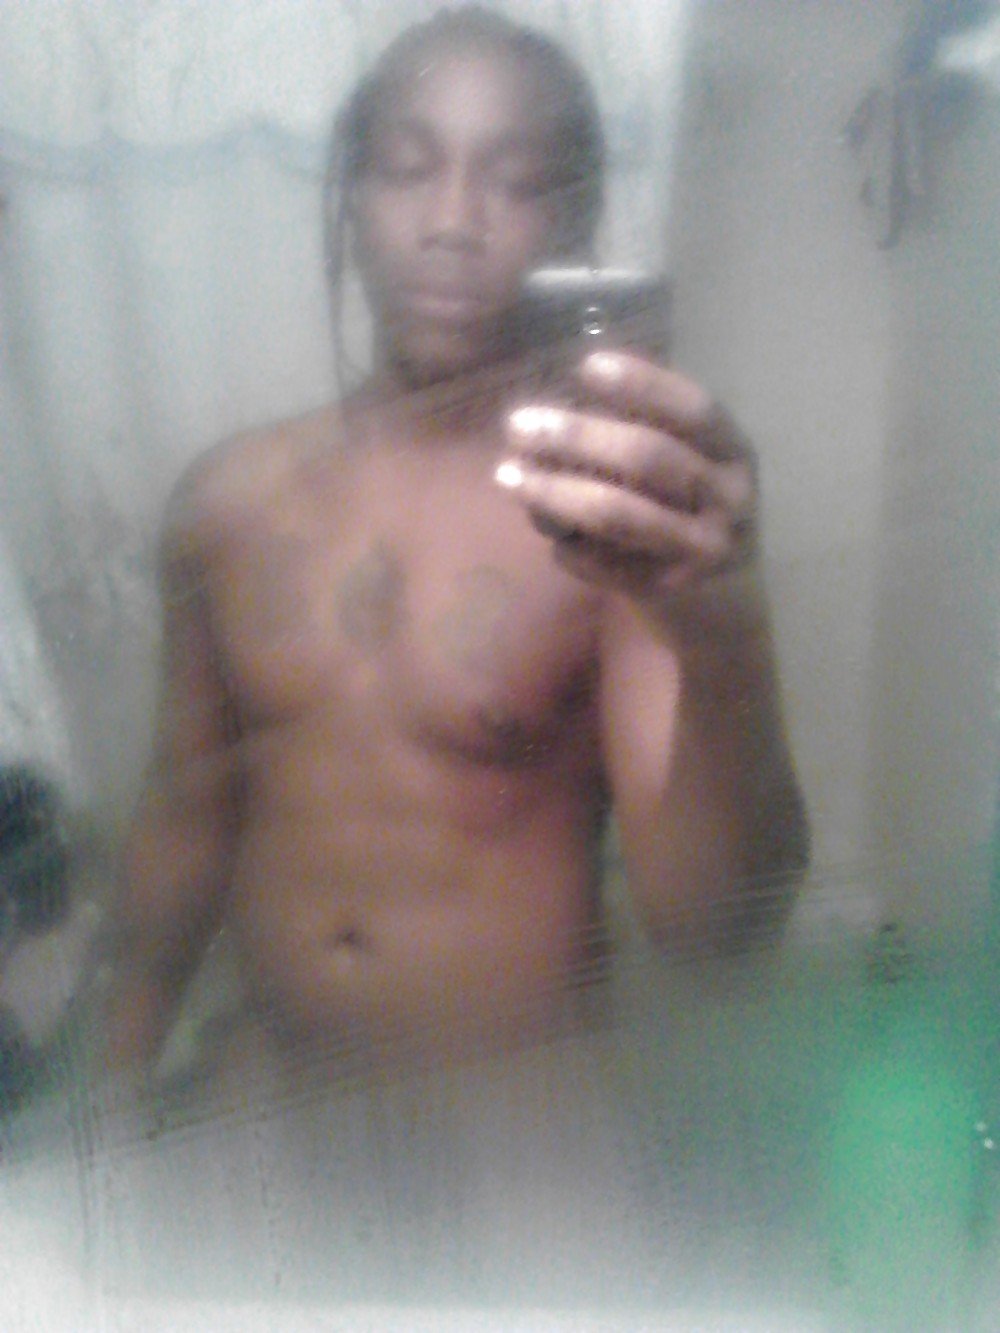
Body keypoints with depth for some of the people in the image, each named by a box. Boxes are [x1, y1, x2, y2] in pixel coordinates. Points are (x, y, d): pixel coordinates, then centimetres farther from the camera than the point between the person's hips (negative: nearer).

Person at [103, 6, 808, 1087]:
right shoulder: (229, 499, -2)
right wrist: (122, 1068, 12)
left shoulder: (622, 515, -16)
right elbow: (186, 817, 8)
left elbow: (709, 925, -25)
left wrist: (729, 655, -43)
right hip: (274, 1092, 3)